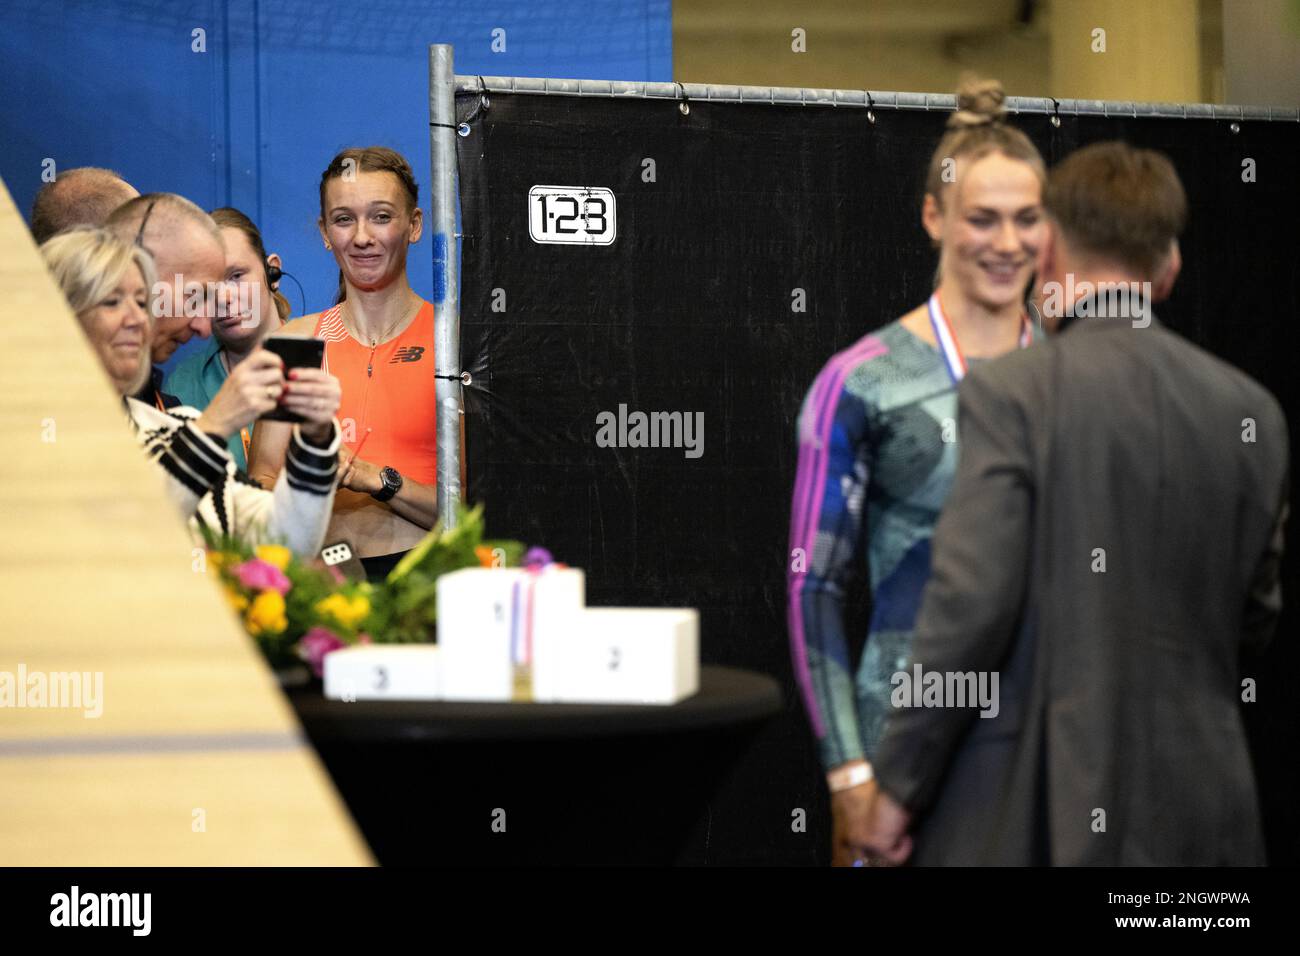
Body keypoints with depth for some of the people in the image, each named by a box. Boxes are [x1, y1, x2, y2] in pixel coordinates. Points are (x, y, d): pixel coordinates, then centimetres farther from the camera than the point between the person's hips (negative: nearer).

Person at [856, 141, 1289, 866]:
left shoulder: (1012, 396, -9)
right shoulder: (1254, 413, 5)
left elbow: (971, 603, -15)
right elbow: (1254, 621, 12)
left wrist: (898, 784, -7)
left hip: (1029, 807, -4)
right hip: (1194, 809, 4)